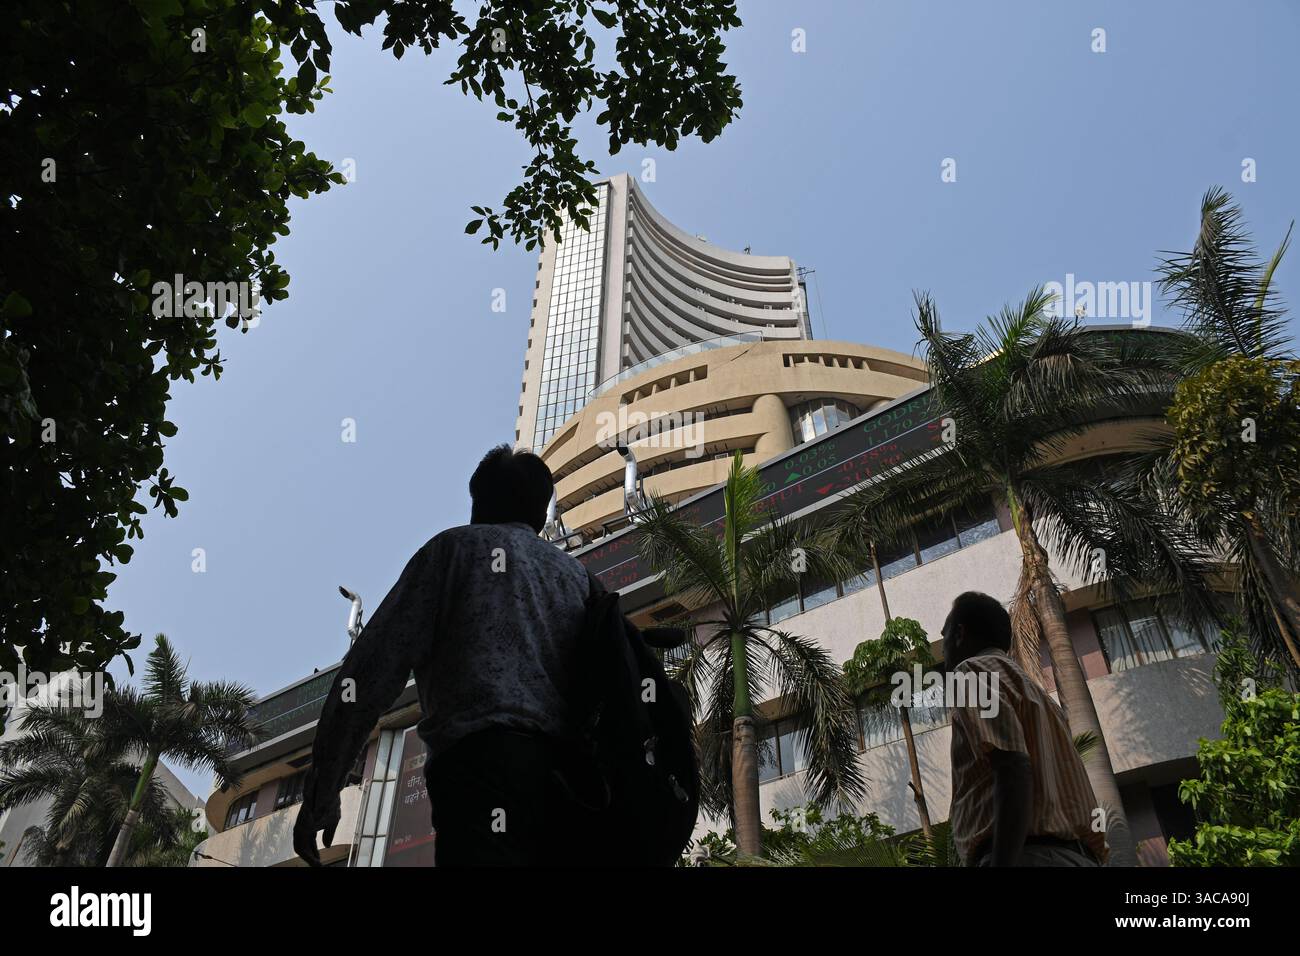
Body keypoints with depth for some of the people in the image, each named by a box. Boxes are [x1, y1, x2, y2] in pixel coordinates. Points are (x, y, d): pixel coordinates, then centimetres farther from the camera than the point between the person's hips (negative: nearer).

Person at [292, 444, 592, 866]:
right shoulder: (575, 573, 28)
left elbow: (377, 664, 5)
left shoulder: (456, 546, 16)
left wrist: (320, 794, 6)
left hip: (484, 759, -5)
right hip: (570, 774, 5)